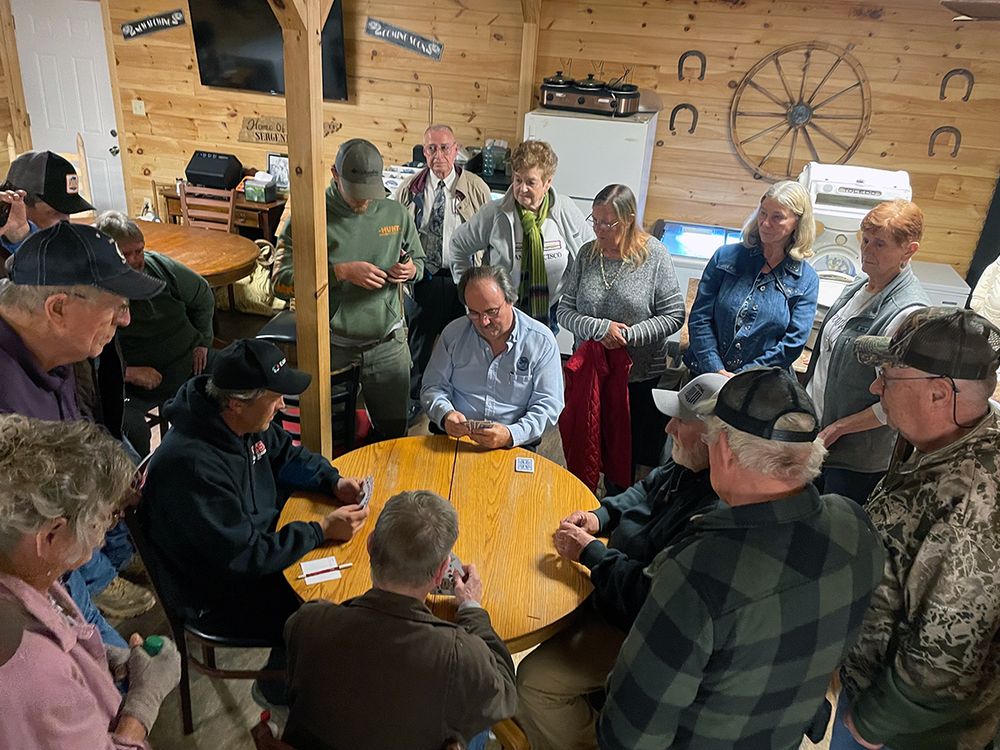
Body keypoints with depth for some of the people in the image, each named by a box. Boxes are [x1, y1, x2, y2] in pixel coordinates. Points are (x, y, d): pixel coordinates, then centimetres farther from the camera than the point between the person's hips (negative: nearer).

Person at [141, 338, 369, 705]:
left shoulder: (246, 423, -8)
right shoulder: (192, 466, -34)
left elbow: (287, 453, 12)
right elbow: (243, 557, -30)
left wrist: (333, 482, -5)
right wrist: (322, 530, -24)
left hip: (259, 548, 8)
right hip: (218, 594, -8)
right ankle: (279, 685, 16)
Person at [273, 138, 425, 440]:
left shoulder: (396, 214, 1)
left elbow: (418, 261, 16)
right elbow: (282, 281, -15)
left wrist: (411, 270, -9)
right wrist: (342, 271, -23)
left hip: (388, 344, 3)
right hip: (332, 347, -2)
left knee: (394, 430, 16)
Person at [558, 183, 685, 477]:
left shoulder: (654, 255, -9)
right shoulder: (587, 254, 0)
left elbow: (674, 316, -8)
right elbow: (565, 311, -1)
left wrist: (628, 335, -18)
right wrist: (600, 328, -18)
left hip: (641, 378, -2)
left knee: (630, 453, 11)